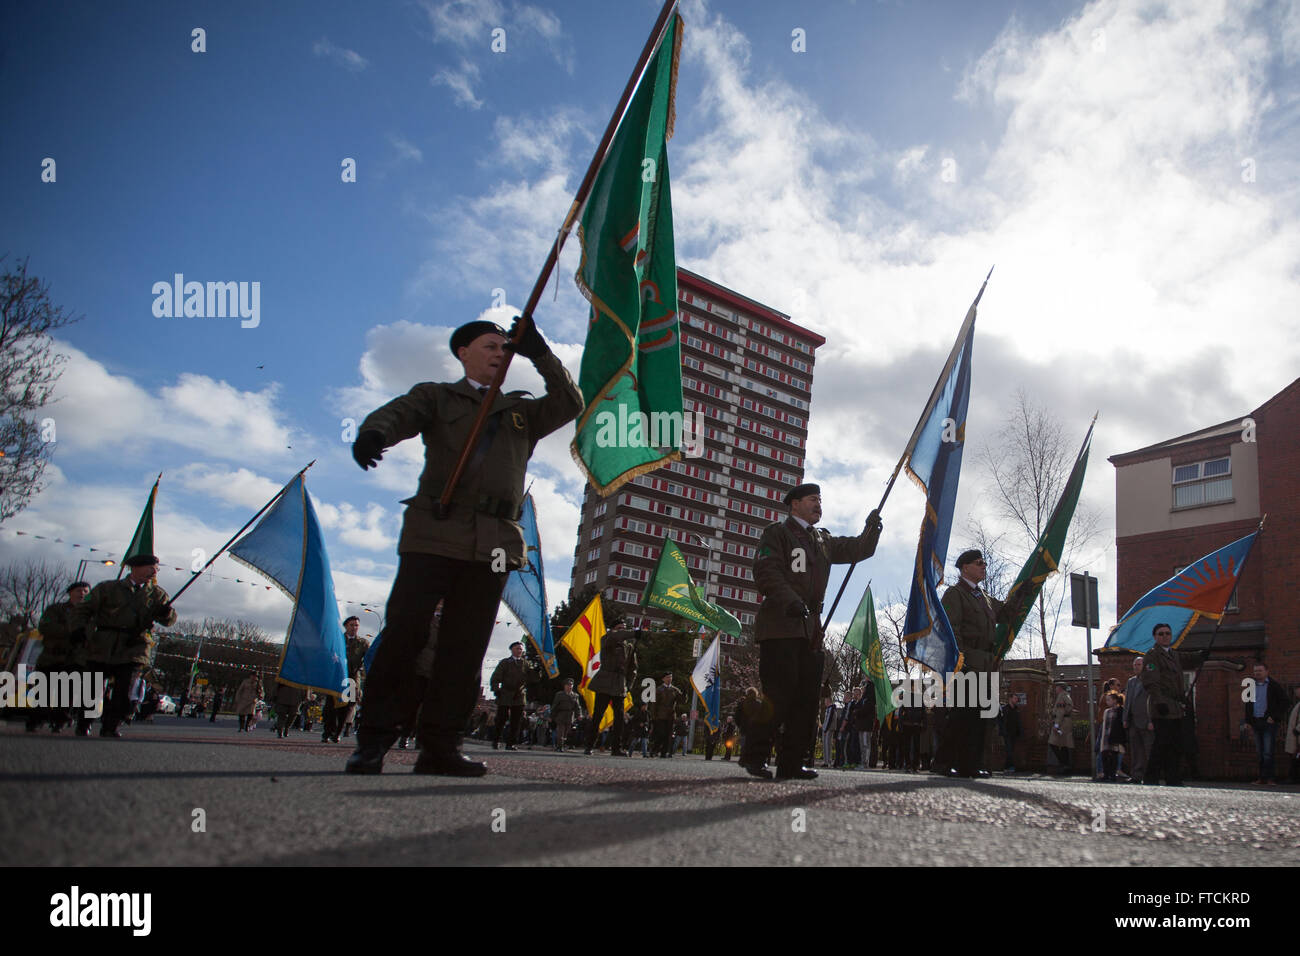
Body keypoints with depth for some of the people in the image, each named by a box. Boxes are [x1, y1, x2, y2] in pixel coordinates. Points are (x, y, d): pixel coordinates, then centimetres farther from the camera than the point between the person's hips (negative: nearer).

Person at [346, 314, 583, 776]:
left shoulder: (522, 412, 26)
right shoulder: (437, 396, 16)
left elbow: (570, 404, 13)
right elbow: (396, 413, -3)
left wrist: (538, 353, 4)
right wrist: (372, 433, -28)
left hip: (493, 542, 3)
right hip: (434, 533, -3)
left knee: (465, 647, 0)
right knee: (403, 633, -8)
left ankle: (440, 745, 4)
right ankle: (373, 740, 0)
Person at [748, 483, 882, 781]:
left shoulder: (823, 540, 24)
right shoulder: (777, 533, 2)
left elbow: (858, 550, 25)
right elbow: (766, 572, -10)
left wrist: (872, 527, 6)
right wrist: (790, 601, -23)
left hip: (810, 628, 8)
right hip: (780, 626, -7)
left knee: (807, 698, 3)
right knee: (779, 695, -12)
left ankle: (791, 763, 7)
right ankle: (754, 755, 0)